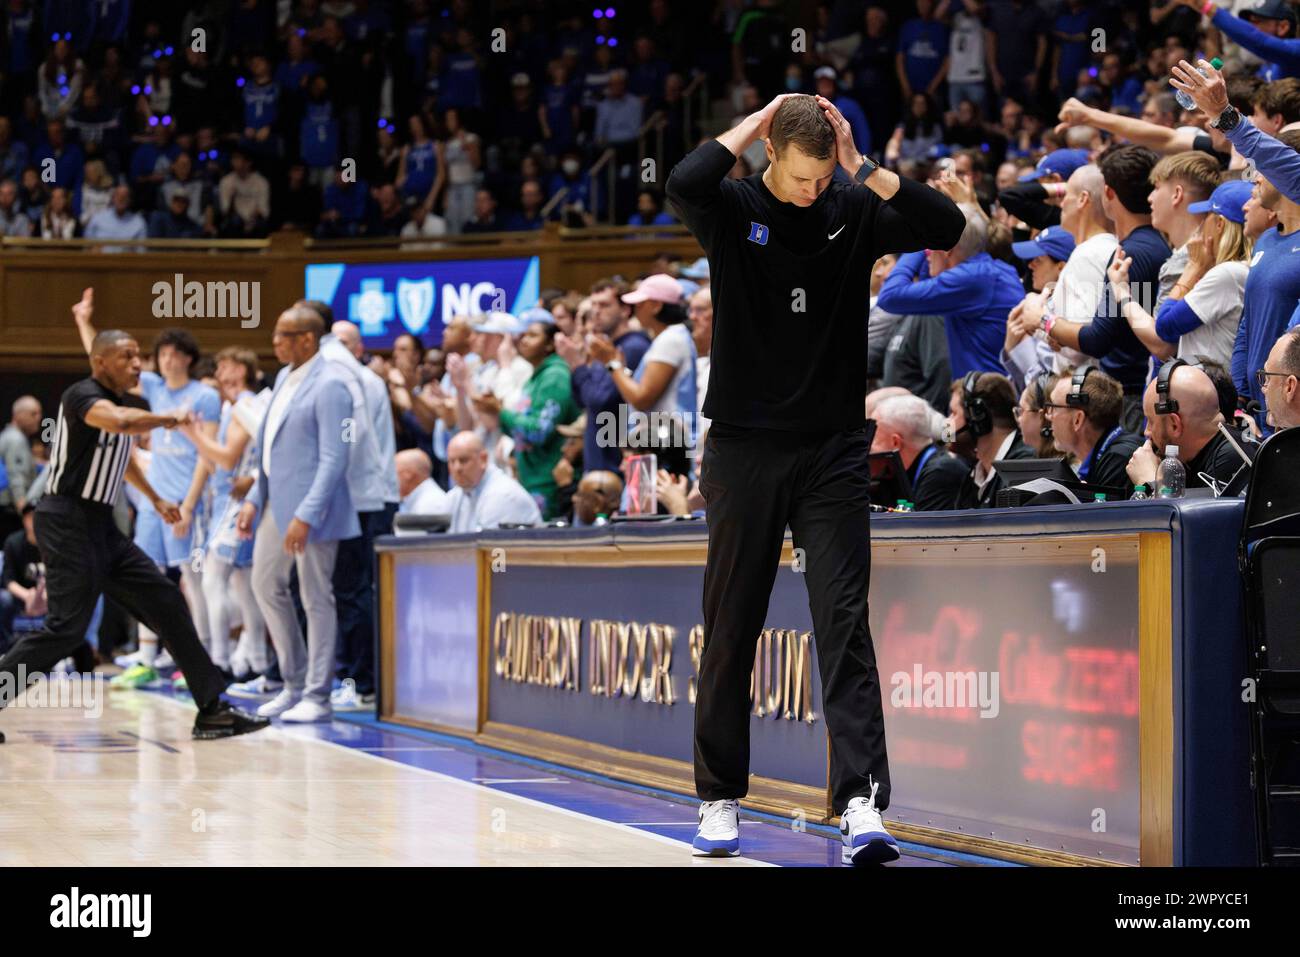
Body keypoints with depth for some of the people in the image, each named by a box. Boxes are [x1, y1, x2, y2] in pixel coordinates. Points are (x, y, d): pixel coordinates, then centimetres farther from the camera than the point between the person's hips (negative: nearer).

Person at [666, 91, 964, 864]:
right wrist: (755, 122, -12)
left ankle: (862, 804, -15)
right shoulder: (733, 209, -2)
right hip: (745, 446, 0)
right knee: (731, 633, 6)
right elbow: (684, 183, -24)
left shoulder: (855, 212, 3)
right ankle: (721, 799, 20)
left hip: (834, 451, 0)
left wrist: (864, 167, -12)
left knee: (846, 628, -8)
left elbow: (947, 226, -9)